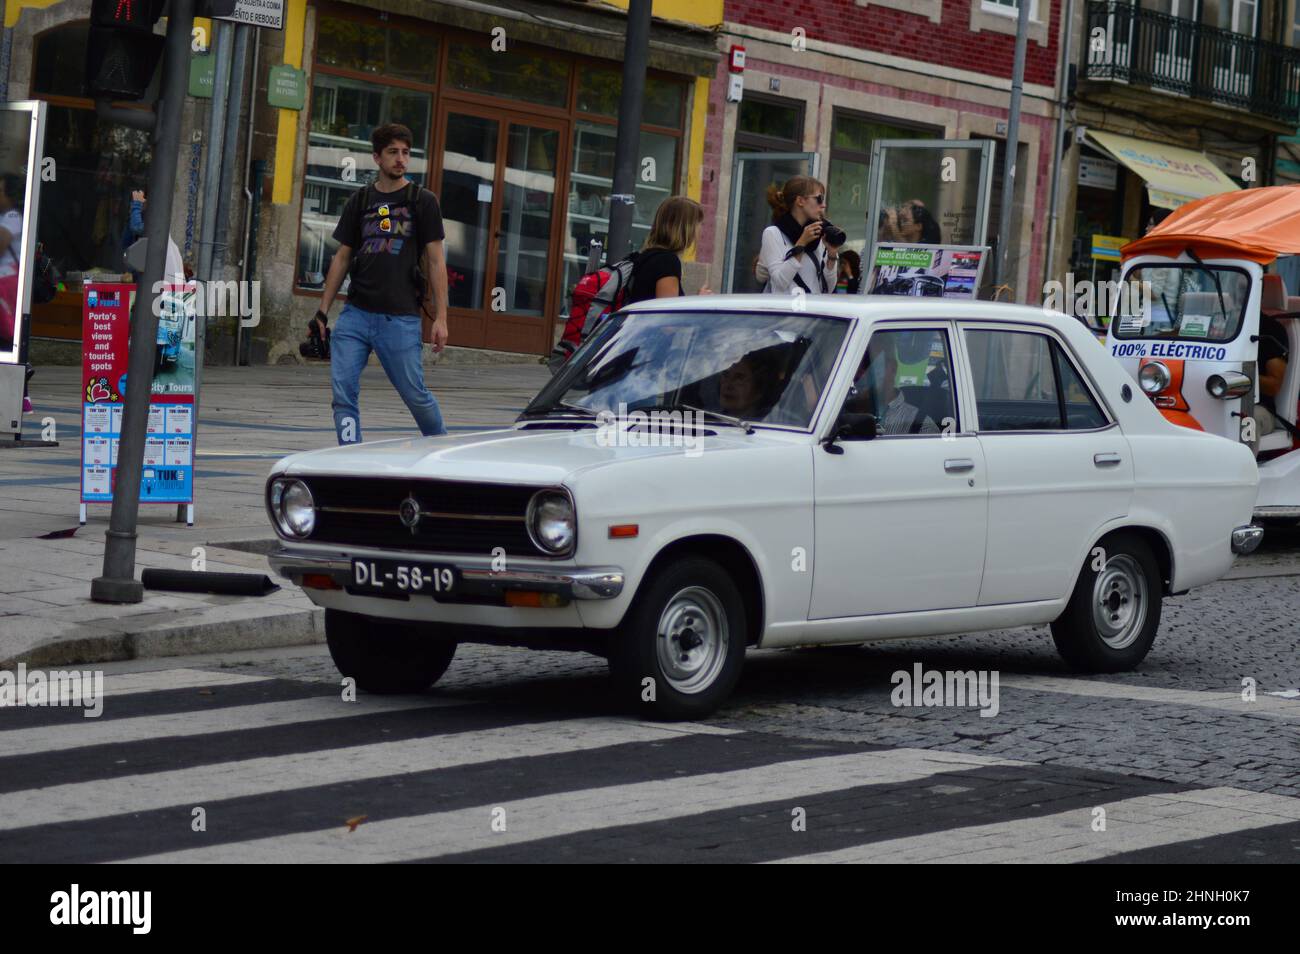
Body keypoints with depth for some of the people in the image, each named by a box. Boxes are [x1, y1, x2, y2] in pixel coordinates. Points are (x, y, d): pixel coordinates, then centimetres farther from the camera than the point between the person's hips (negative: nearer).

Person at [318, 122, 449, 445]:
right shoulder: (360, 201, 12)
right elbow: (342, 258, 15)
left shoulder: (423, 202, 3)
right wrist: (322, 312, 9)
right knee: (343, 392, -8)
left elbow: (435, 262, 1)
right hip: (356, 313, 3)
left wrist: (440, 318, -6)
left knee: (415, 394, 4)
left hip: (401, 318, -3)